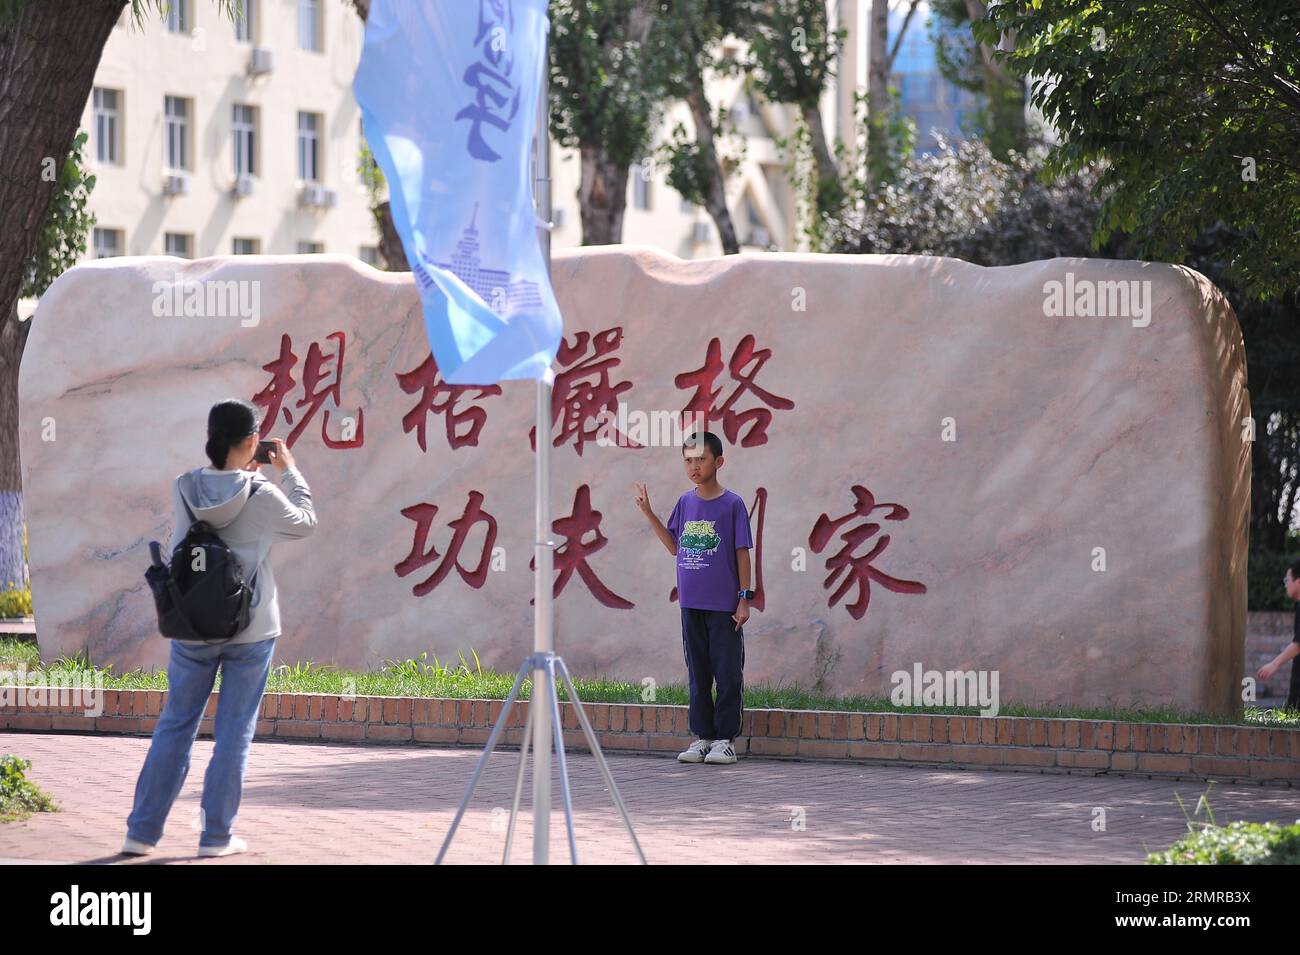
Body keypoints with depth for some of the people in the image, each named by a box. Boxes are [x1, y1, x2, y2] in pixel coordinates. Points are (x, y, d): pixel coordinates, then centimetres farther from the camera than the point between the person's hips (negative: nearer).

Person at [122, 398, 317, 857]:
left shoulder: (185, 489, -5)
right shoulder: (261, 496, -14)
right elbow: (304, 525, 5)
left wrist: (244, 474, 16)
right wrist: (290, 471, 16)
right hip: (251, 630, -3)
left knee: (175, 726, 12)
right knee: (234, 732, 7)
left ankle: (141, 831, 13)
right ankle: (216, 836, 10)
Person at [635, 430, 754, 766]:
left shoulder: (732, 504, -5)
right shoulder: (685, 503, 8)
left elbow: (742, 552, -4)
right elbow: (675, 546, 16)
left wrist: (745, 598, -7)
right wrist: (648, 514, 10)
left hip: (724, 604, -5)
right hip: (692, 603, 5)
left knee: (727, 673, -1)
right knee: (697, 674, 9)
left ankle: (726, 739, 4)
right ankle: (702, 736, 15)